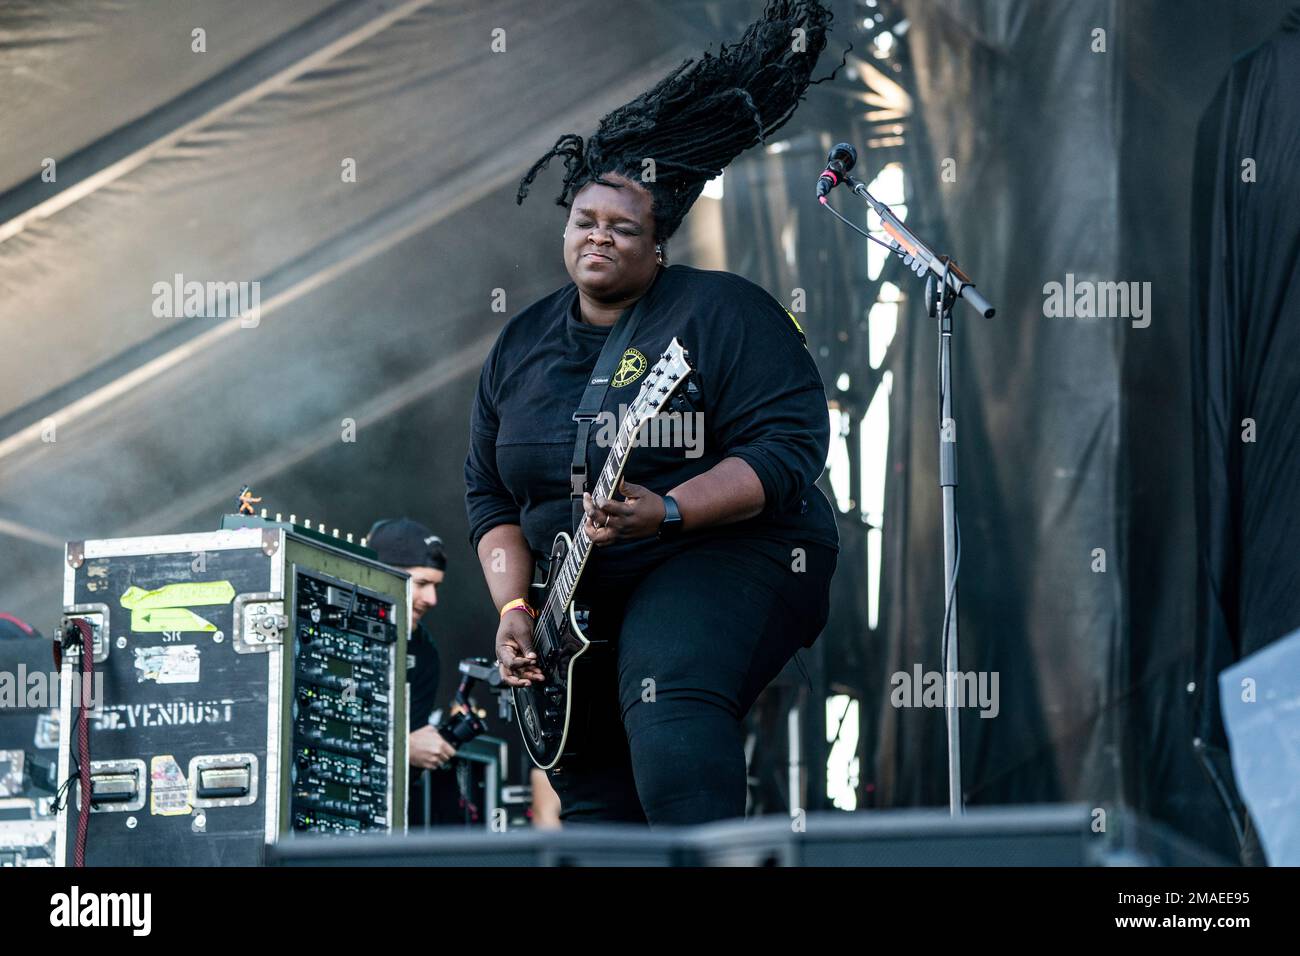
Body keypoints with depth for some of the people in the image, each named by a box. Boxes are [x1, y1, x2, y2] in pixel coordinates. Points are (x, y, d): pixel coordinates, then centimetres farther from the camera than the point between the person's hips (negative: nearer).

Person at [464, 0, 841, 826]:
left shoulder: (721, 314, -9)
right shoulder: (523, 346, 10)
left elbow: (789, 446, -19)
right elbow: (489, 492, 12)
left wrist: (665, 512, -30)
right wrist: (514, 606, -4)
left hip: (726, 559, -7)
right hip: (581, 603, 7)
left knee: (668, 701, -34)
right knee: (593, 803, 8)